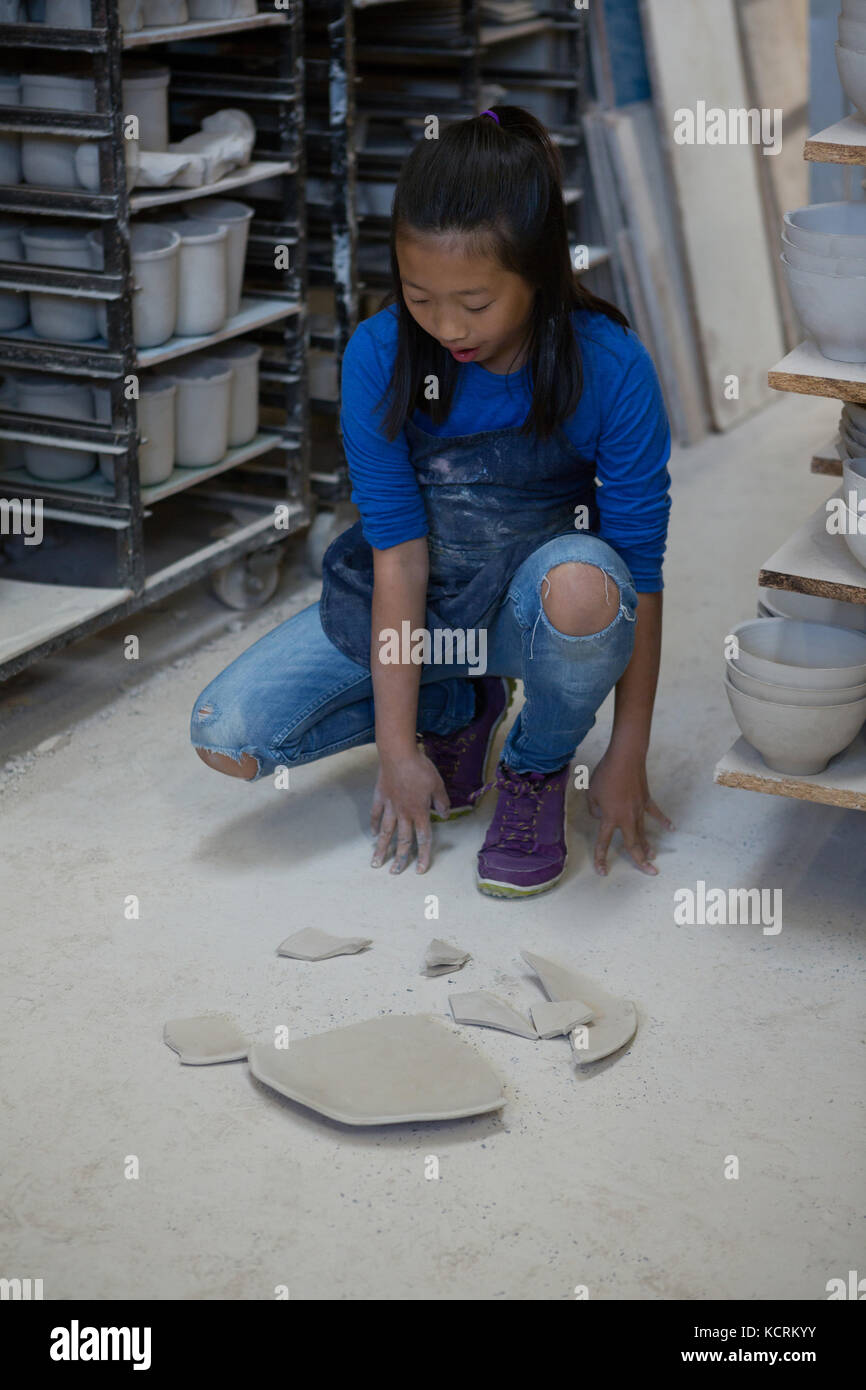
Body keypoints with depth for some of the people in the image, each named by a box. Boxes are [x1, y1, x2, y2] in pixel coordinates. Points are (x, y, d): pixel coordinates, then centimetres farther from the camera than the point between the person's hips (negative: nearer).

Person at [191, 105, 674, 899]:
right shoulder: (380, 357, -17)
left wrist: (627, 759, -14)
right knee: (226, 737, -14)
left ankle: (540, 768, -7)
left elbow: (640, 572, -16)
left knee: (579, 584, -40)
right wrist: (399, 747, -16)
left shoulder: (610, 368, -21)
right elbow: (399, 554, -16)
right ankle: (457, 710, 9)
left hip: (534, 608, -2)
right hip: (410, 605, 2)